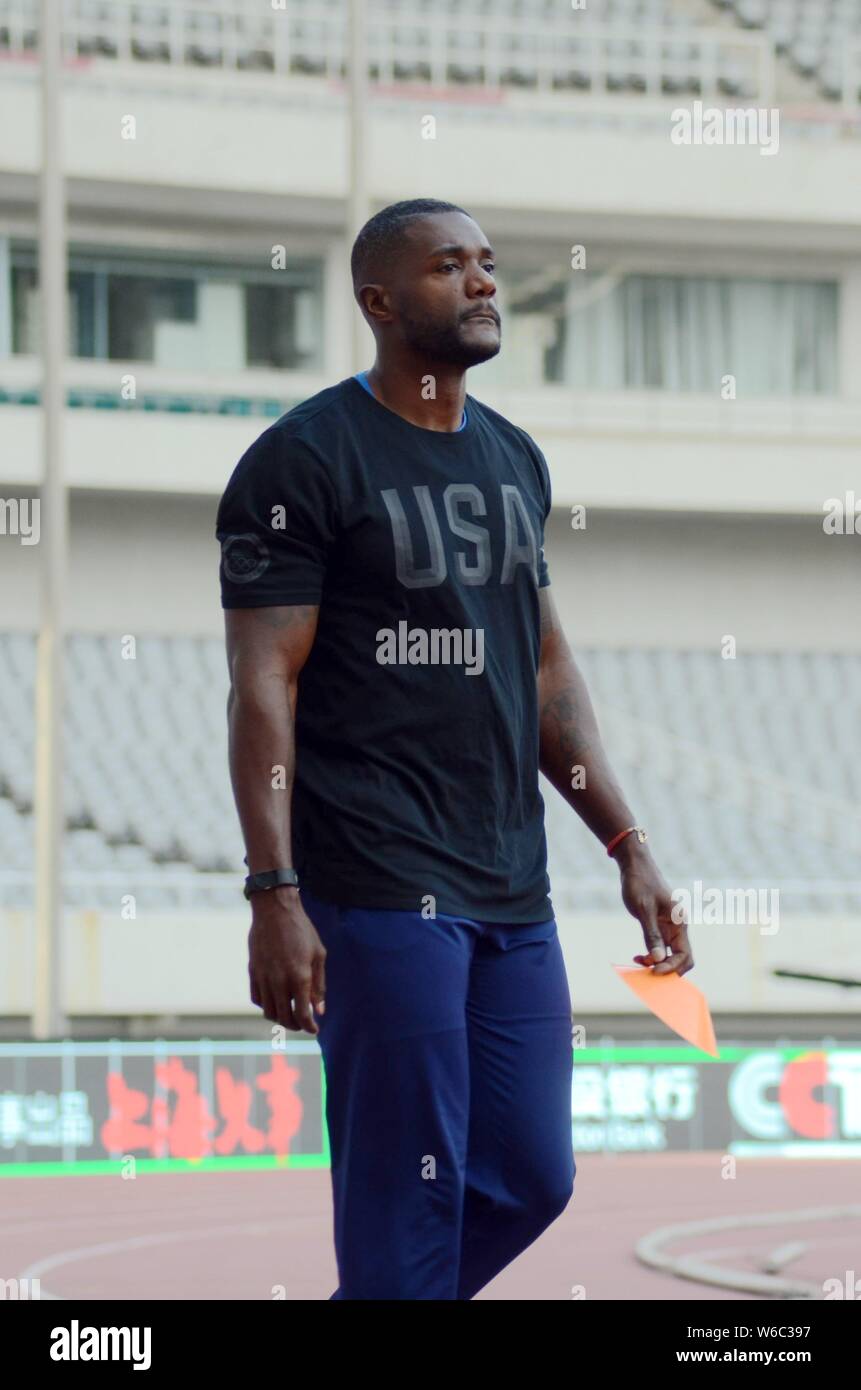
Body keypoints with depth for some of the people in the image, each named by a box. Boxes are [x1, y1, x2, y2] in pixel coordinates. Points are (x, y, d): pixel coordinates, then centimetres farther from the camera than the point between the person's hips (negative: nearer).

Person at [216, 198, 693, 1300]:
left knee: (531, 1180, 9)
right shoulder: (305, 460, -7)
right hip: (383, 887, -7)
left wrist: (626, 844, 15)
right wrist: (274, 897, -18)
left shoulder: (513, 458, 15)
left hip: (512, 886, 7)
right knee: (409, 1202, -6)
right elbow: (263, 685, -11)